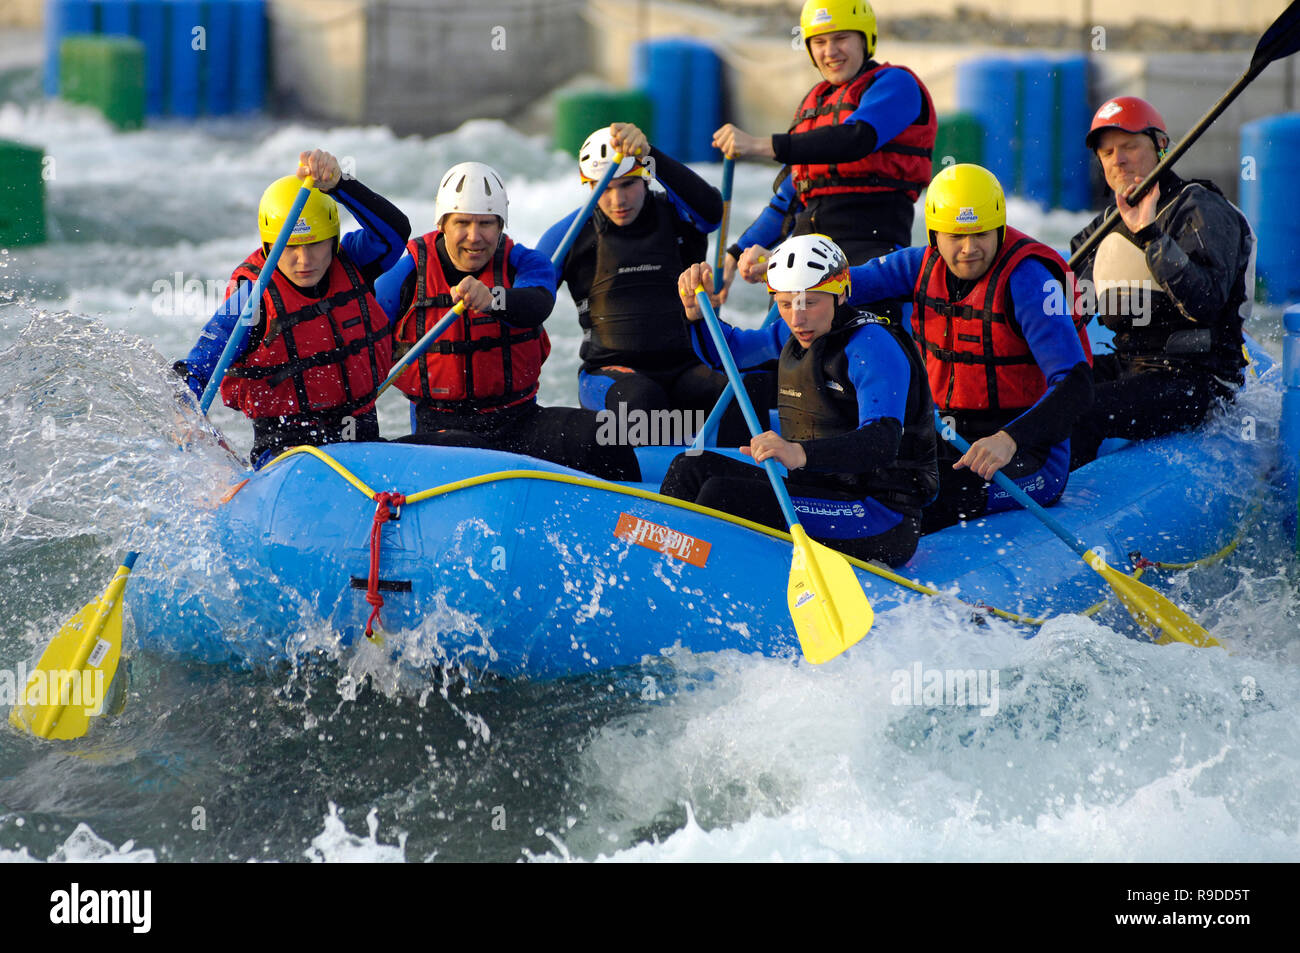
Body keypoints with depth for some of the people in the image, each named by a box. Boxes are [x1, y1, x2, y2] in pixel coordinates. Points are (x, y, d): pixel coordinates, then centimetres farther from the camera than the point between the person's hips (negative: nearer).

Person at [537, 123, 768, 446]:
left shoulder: (673, 218, 6)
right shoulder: (571, 233, 6)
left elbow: (711, 208, -18)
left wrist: (651, 153, -32)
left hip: (681, 371, 2)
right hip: (608, 369, -1)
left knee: (748, 395, -28)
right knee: (642, 398, -37)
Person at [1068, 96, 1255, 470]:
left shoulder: (1203, 210, -9)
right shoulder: (1110, 222, 15)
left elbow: (1205, 302, -25)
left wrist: (1150, 235, -29)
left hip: (1194, 381, -9)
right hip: (1127, 366, 9)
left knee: (1076, 415, -29)